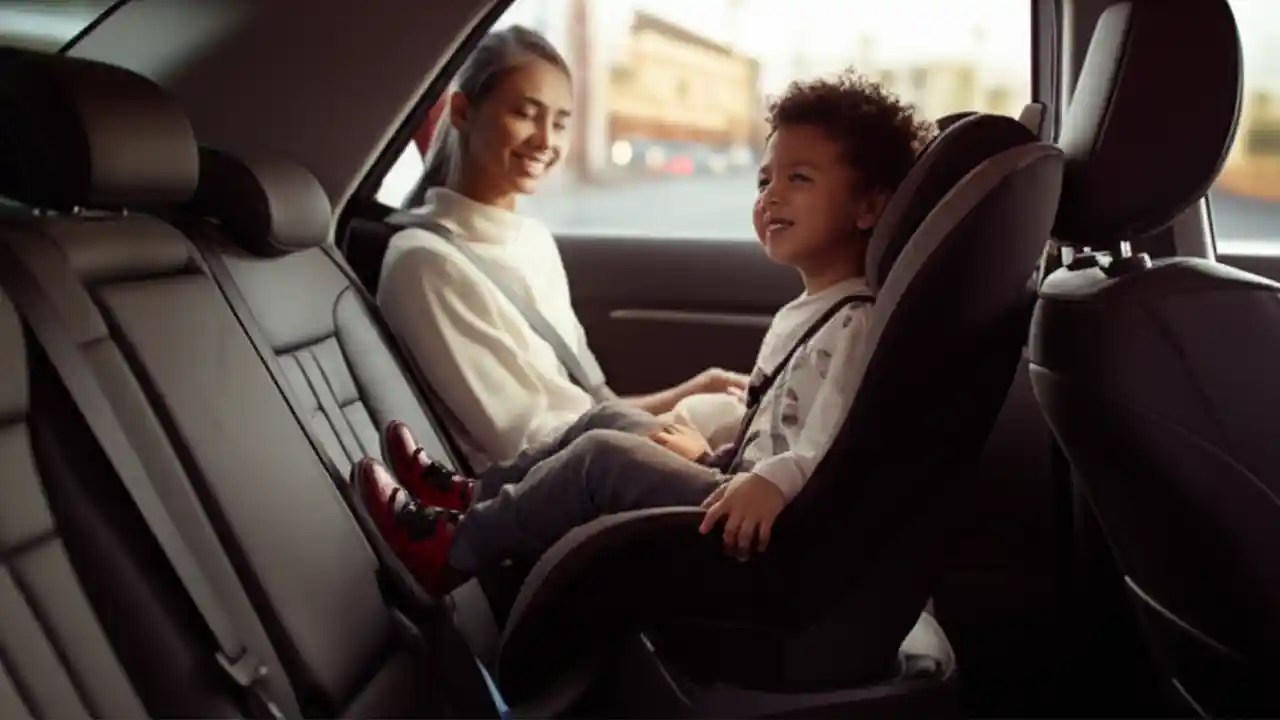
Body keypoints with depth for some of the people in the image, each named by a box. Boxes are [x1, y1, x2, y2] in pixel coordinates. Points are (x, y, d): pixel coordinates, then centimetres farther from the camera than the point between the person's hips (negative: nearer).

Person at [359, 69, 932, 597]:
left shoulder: (855, 325, -16)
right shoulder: (802, 314, 17)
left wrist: (774, 481, -45)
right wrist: (712, 462, 19)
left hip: (763, 534, -10)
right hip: (741, 498, 10)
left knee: (603, 456, -15)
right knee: (609, 420, 13)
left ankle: (453, 548, 1)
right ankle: (472, 498, 19)